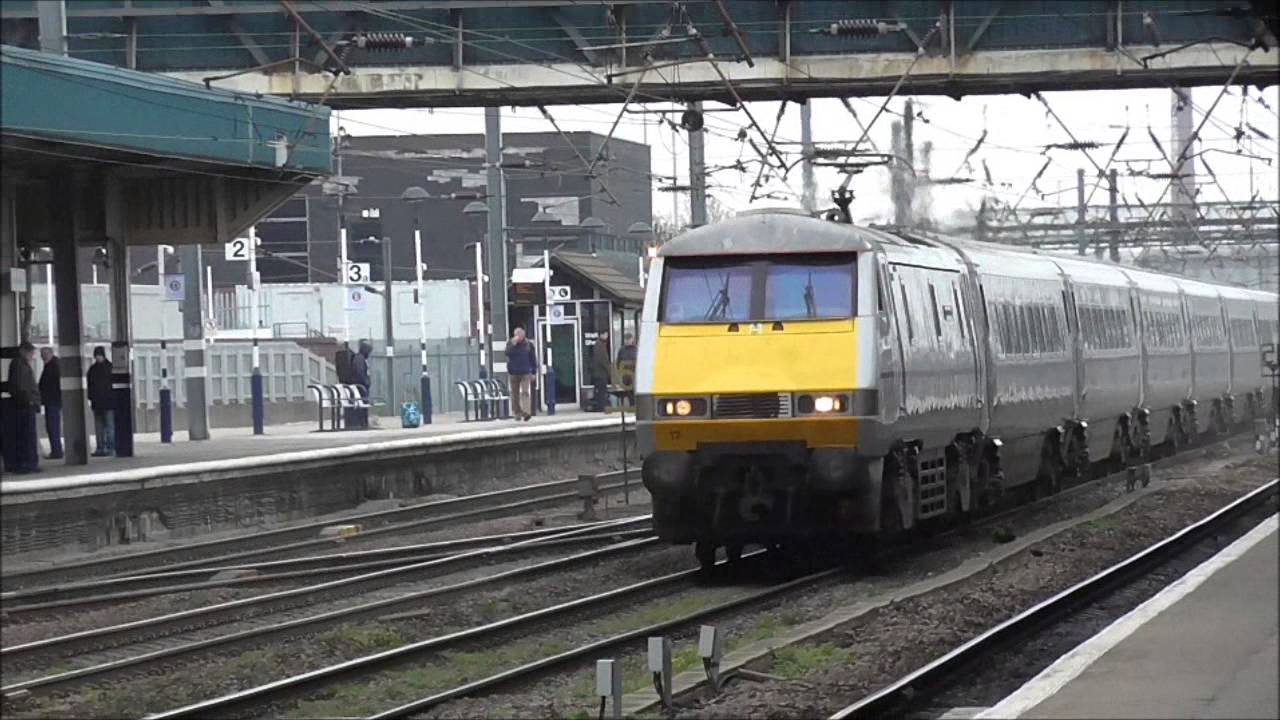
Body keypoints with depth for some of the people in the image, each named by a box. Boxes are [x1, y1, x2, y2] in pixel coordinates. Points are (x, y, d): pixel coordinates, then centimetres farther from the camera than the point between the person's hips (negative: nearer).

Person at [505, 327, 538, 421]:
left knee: (525, 392, -12)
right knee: (515, 394, 5)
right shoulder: (510, 344, 4)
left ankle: (527, 412, -19)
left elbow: (533, 359, 9)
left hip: (526, 373, -1)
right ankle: (517, 413, 12)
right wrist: (513, 344, -23)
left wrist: (533, 372, 5)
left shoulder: (528, 344, 4)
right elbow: (508, 353, -15)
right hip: (514, 373, 1)